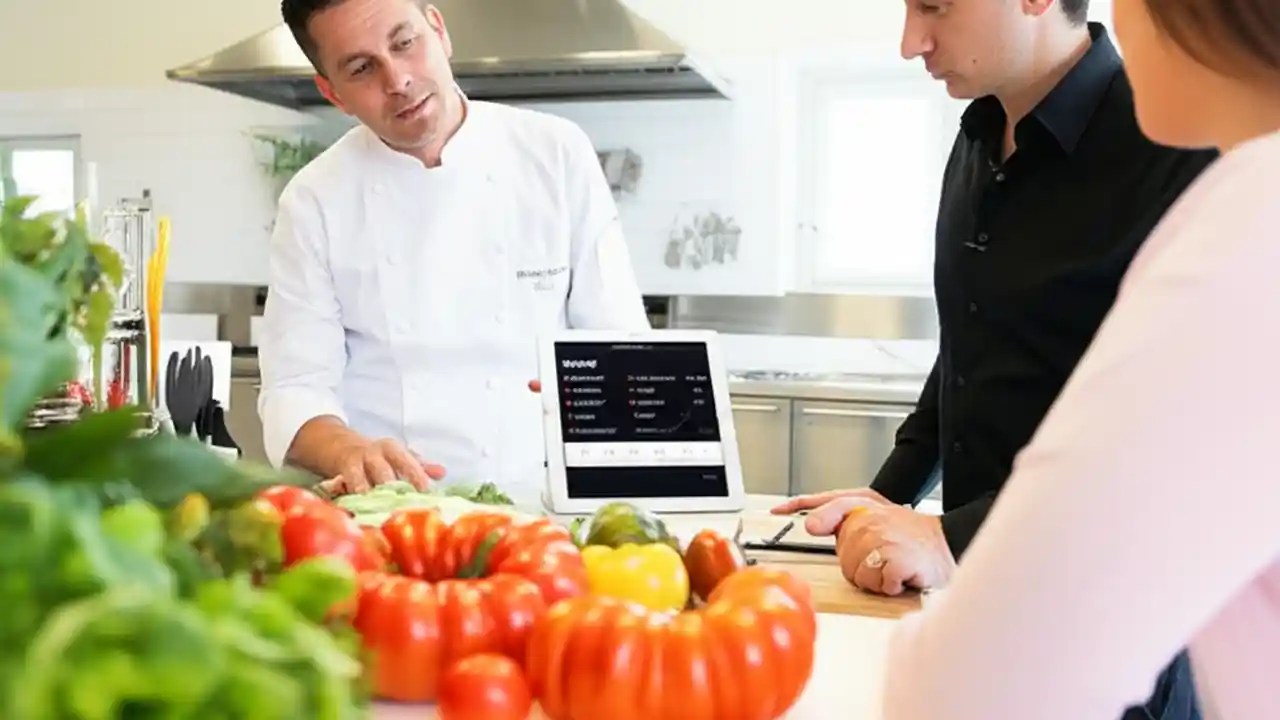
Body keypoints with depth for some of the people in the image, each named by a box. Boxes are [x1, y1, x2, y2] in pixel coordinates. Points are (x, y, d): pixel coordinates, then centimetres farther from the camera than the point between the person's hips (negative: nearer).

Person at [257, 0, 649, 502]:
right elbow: (296, 389, -2)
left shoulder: (558, 154, 1)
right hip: (388, 517, 1)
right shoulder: (315, 202, 1)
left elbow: (623, 345, 3)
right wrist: (350, 452, -22)